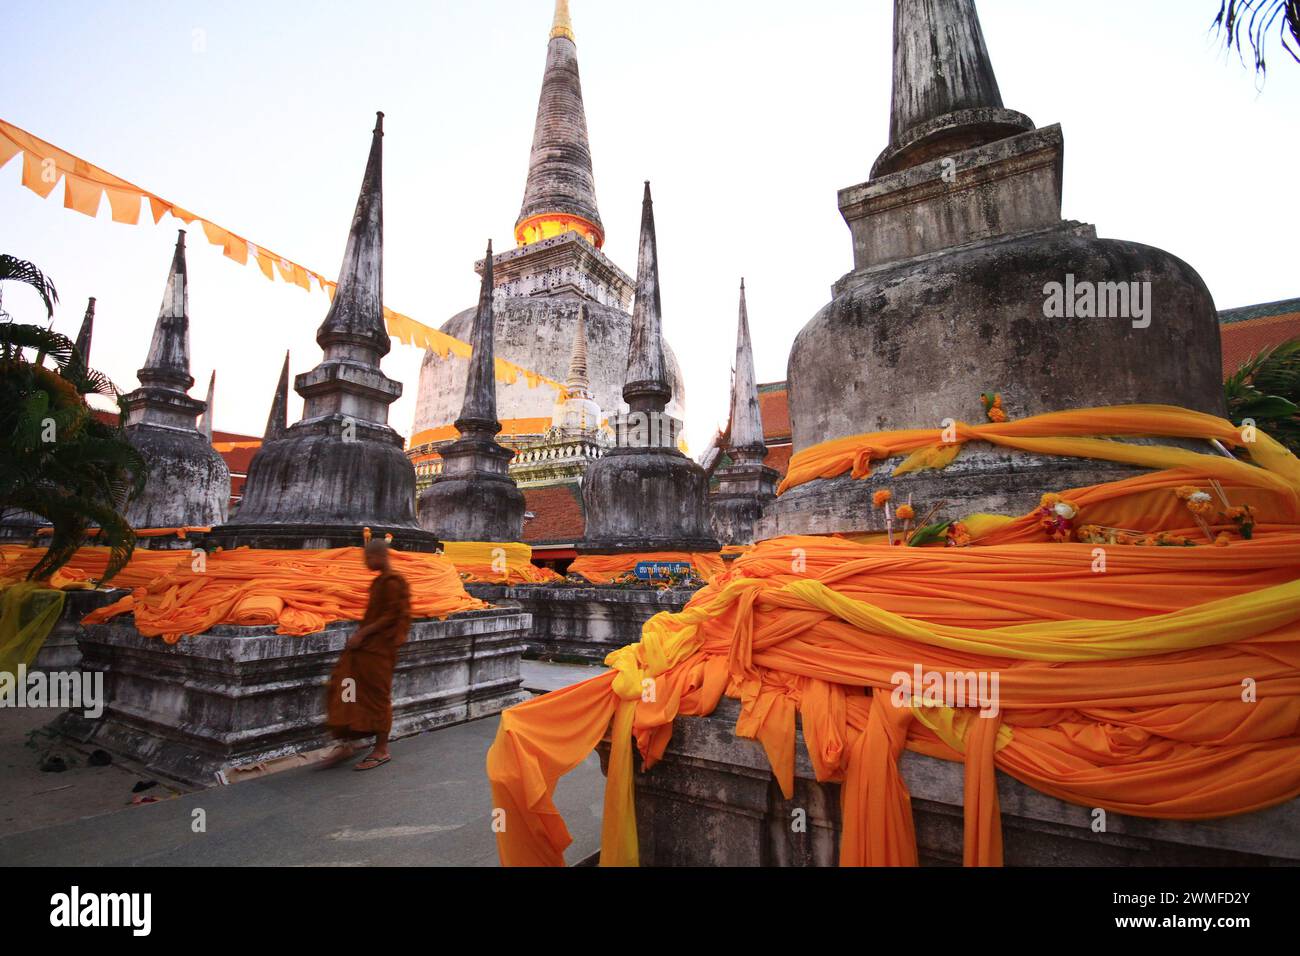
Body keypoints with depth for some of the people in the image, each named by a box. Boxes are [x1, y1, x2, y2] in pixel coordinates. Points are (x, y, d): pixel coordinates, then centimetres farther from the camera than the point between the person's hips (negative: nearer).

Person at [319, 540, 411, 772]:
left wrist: (362, 634, -17)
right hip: (365, 644, 9)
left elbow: (391, 616, -18)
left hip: (379, 647, -9)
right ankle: (346, 744, 16)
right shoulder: (379, 581, 14)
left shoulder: (393, 582, -14)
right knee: (342, 688, 6)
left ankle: (382, 750, 14)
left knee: (377, 696, 0)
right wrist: (361, 634, 8)